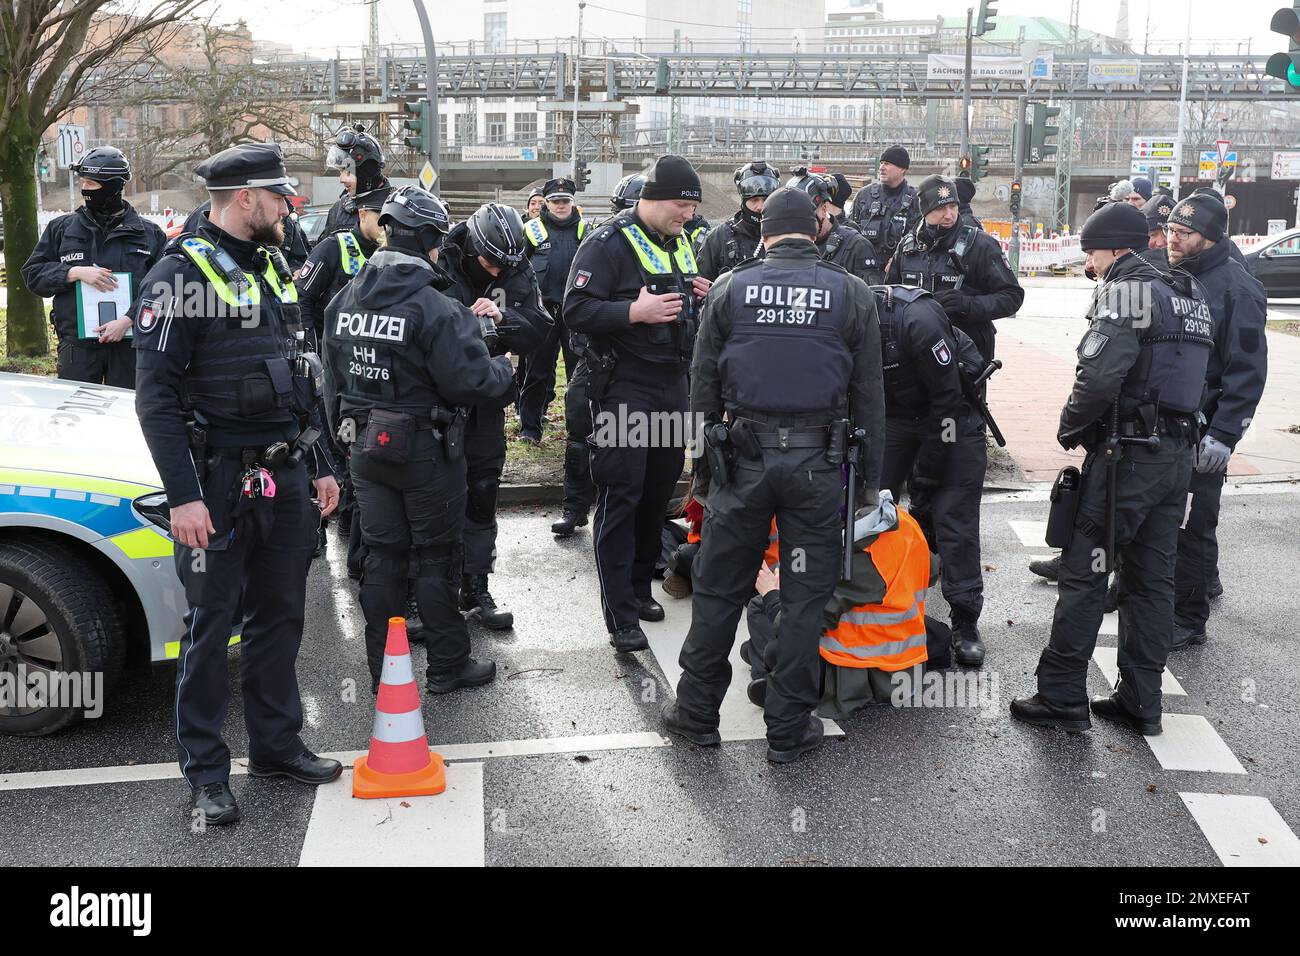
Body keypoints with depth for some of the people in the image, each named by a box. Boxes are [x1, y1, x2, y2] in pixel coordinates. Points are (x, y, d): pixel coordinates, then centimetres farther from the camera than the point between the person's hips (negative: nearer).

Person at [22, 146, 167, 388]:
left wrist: (128, 320, -16)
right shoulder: (61, 228, 11)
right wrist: (76, 273, -8)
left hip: (130, 345, -1)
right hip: (77, 346, 1)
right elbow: (32, 273, 8)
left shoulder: (149, 233, 4)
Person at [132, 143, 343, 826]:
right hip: (220, 485, -7)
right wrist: (182, 495, -20)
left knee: (280, 615, 14)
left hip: (286, 479, 7)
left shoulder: (271, 268, 14)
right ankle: (205, 770, 15)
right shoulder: (180, 273, -10)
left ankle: (277, 745, 27)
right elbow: (156, 394, -15)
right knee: (210, 625, 3)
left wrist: (319, 466, 17)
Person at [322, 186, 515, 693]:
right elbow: (471, 381, -22)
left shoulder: (344, 300, 3)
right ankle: (448, 666, 19)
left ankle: (382, 670, 21)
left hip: (367, 447, 6)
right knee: (436, 558, 7)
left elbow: (333, 377, 11)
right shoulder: (436, 309, -20)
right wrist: (503, 367, -2)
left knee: (381, 556, 13)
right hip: (426, 451, -6)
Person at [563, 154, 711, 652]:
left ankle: (639, 587, 28)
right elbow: (576, 311, -16)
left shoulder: (680, 244, 15)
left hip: (673, 384, 8)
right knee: (620, 496, -6)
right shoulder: (610, 243, -10)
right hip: (624, 387, -8)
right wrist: (635, 312, -25)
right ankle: (621, 616, -2)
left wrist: (701, 297, 5)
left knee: (660, 490, 13)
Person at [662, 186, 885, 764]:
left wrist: (707, 455, 11)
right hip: (818, 462, 0)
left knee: (718, 589, 11)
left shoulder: (730, 288, 3)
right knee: (805, 596, 8)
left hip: (743, 456, 1)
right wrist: (870, 479, 10)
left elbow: (703, 382, 4)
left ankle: (696, 712, 22)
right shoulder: (852, 294, 3)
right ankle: (788, 729, 16)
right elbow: (868, 395, 4)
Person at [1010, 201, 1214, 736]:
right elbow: (1192, 379, 15)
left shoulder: (1125, 291, -11)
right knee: (1153, 578, 12)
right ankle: (1140, 702, 18)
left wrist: (1070, 426, -7)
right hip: (1178, 455, 9)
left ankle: (1061, 696, 3)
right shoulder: (1190, 296, 16)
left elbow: (1100, 375, -23)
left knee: (1084, 574, -2)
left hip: (1127, 455, -9)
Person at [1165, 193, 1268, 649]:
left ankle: (1188, 619, 10)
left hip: (1202, 431, -7)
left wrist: (1223, 434, -21)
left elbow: (1248, 370, -15)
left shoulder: (1236, 289, -12)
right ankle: (1205, 579, 36)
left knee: (1191, 525, -1)